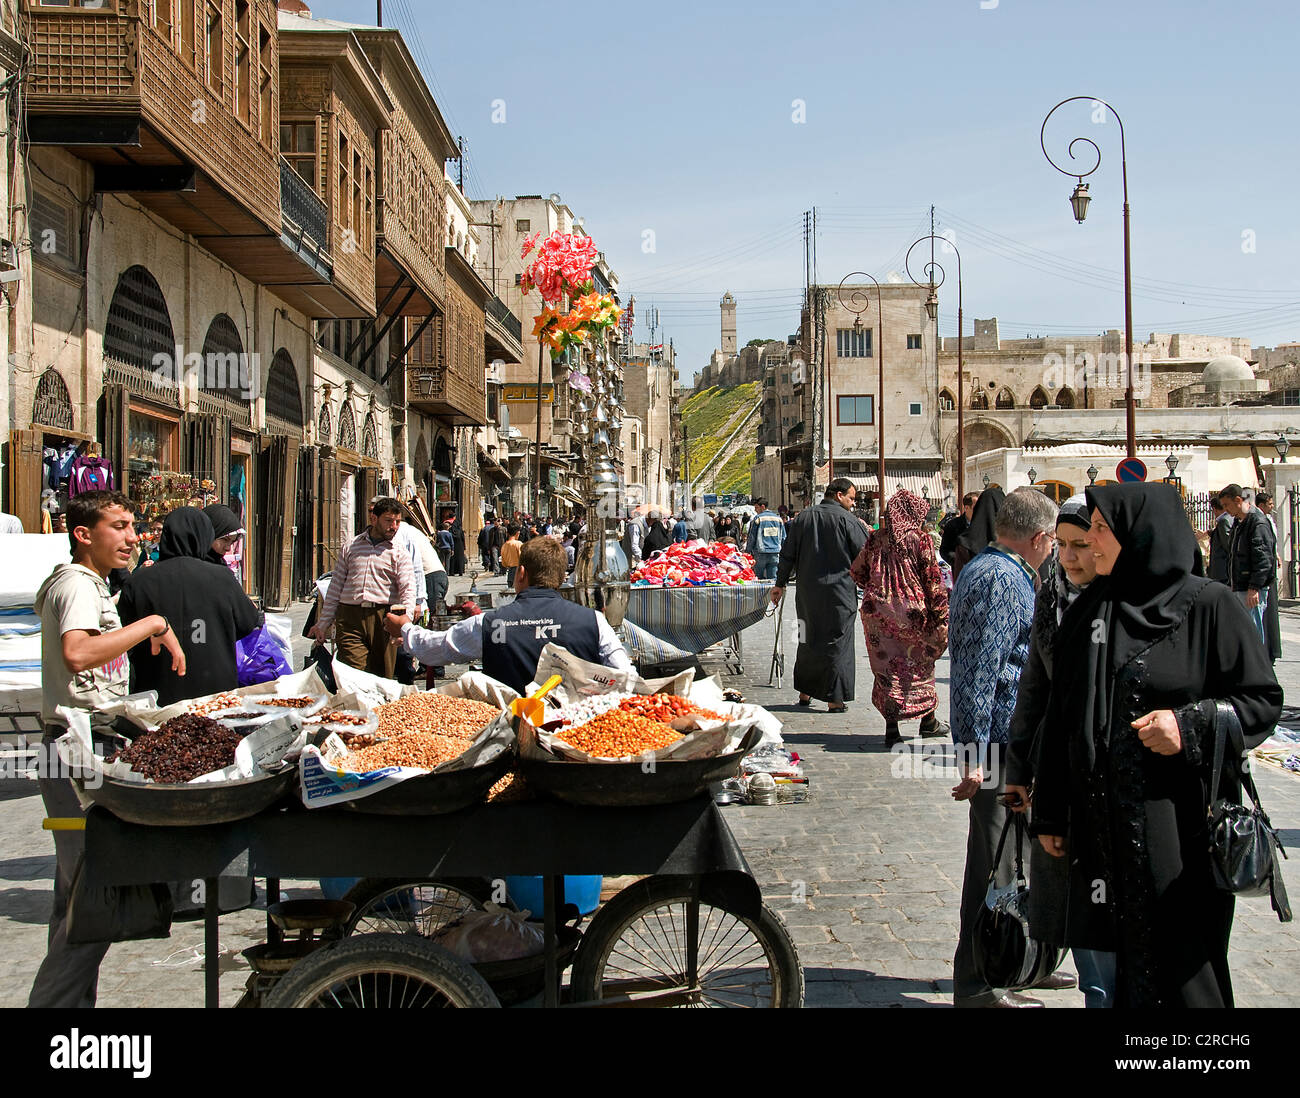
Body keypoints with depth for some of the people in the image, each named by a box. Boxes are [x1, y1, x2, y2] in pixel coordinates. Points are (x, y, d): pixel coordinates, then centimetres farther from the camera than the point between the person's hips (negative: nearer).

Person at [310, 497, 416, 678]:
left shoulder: (400, 554, 8)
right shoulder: (351, 547, 15)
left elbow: (408, 589, -4)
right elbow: (335, 587, 17)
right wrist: (323, 623, 14)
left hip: (383, 619, -1)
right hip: (350, 617, 1)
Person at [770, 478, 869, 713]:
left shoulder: (803, 518, 9)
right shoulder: (848, 520, -7)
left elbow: (788, 555, 11)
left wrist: (781, 583, 17)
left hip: (807, 591, 5)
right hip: (839, 592, -5)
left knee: (808, 640, 15)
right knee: (837, 642, 1)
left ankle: (805, 692, 22)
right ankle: (835, 698, 3)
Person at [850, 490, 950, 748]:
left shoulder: (875, 538, 3)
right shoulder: (920, 539, -6)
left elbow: (856, 573, 11)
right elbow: (933, 579, -6)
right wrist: (942, 614, -1)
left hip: (877, 611, 2)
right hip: (912, 610, -2)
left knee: (886, 667, 6)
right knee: (920, 664, 15)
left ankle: (892, 729, 4)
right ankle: (928, 720, 27)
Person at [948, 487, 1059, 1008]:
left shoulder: (987, 570, 16)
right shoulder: (1001, 580, -17)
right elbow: (980, 672, -24)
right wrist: (976, 754, -26)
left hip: (1010, 741, 11)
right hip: (1001, 741, -11)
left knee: (1015, 853, 20)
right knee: (995, 862, -3)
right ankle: (979, 984, 6)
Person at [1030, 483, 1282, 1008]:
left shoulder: (1209, 606, -5)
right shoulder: (1090, 614, 10)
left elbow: (1263, 699, -3)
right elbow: (1060, 718, 12)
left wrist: (1192, 724, -20)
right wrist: (1050, 815, 12)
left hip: (1180, 825, -5)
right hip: (1100, 822, 5)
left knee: (1179, 962, 2)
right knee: (1110, 958, 9)